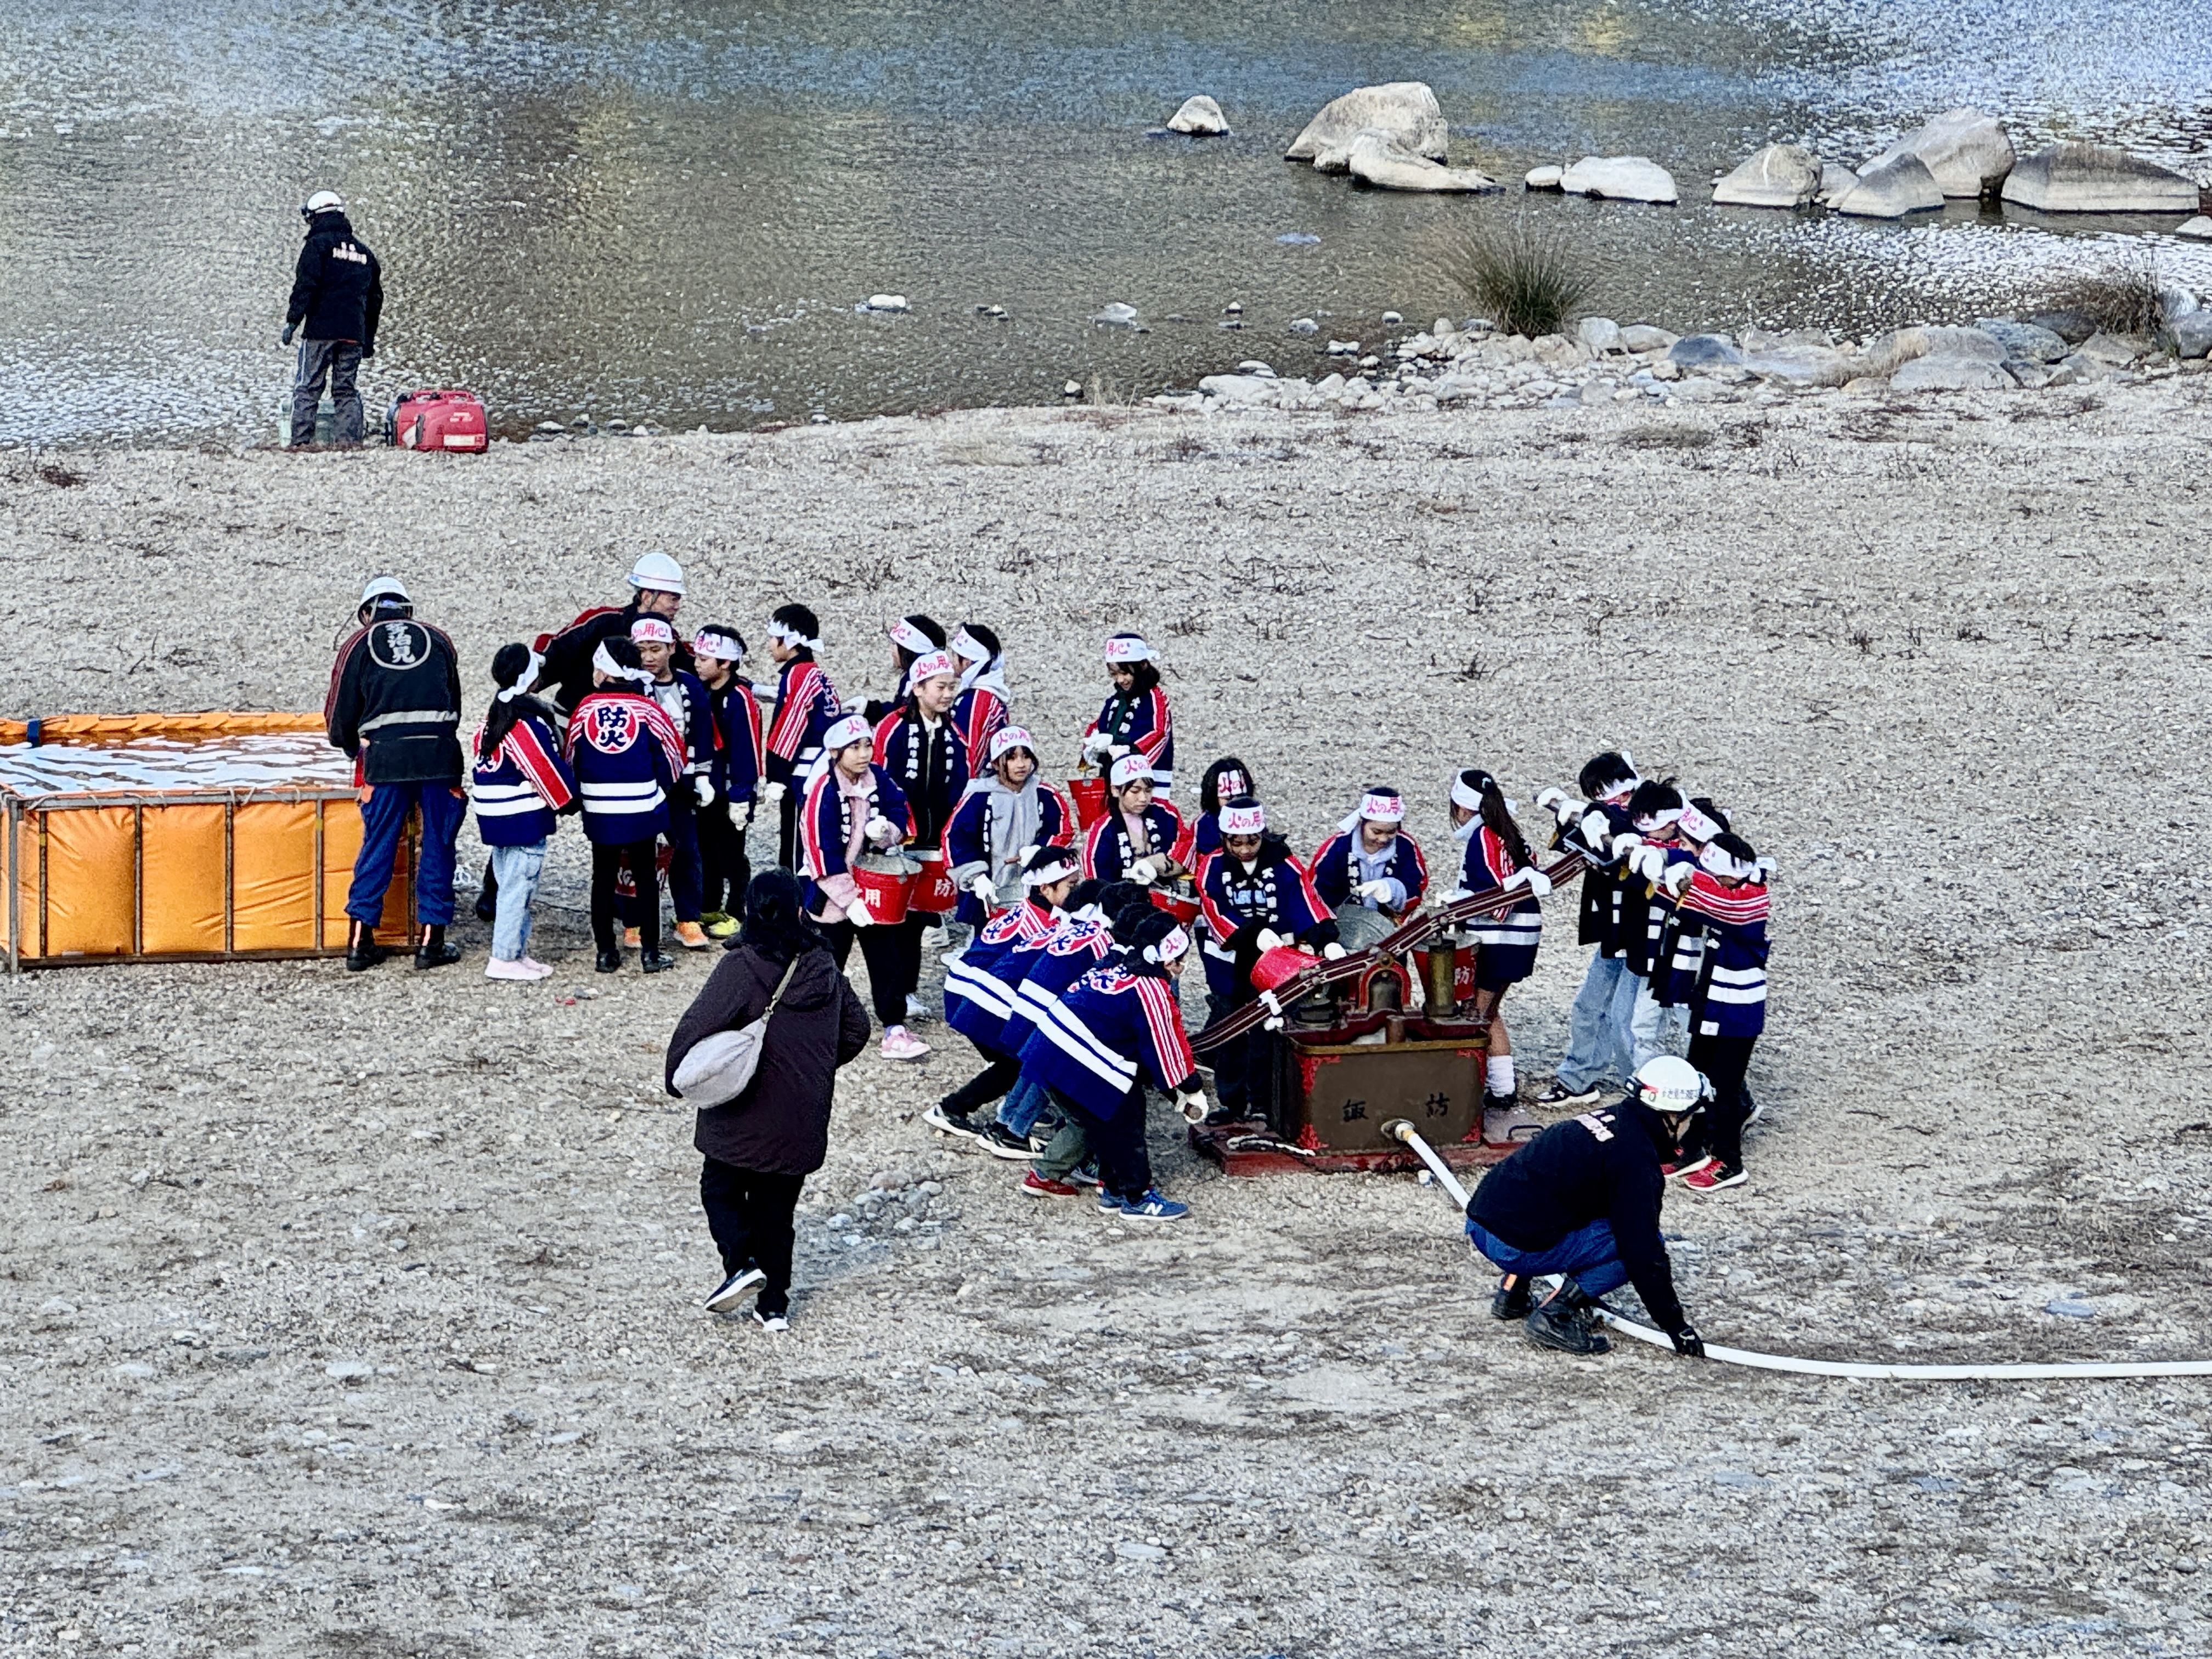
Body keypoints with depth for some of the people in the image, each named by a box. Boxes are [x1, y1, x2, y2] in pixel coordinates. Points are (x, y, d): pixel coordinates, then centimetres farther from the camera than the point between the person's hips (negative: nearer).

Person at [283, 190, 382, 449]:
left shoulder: (318, 244, -1)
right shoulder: (364, 252, 20)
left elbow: (305, 286, -11)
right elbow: (375, 298, 23)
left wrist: (292, 321, -10)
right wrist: (369, 339, 28)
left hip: (321, 330, -5)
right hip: (354, 335, 5)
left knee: (307, 388, -4)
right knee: (347, 389, 9)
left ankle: (301, 440, -10)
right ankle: (349, 438, -1)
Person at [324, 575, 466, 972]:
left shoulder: (358, 644, 11)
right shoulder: (438, 640, 17)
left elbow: (339, 716, 12)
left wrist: (352, 747, 31)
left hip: (385, 756, 0)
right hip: (440, 753, 1)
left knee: (378, 845, 8)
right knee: (438, 845, 9)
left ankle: (360, 941, 8)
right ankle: (431, 941, 10)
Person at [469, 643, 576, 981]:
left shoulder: (493, 718, 11)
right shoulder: (527, 721, -18)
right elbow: (547, 768, -19)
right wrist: (568, 801, -3)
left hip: (495, 814, 9)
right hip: (525, 817, -9)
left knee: (511, 886, 16)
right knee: (518, 887, -5)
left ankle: (518, 952, 23)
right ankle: (504, 959, -4)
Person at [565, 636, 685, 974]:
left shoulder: (586, 709, -4)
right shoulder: (646, 709, -8)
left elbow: (571, 755, 6)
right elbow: (673, 751, 0)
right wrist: (664, 788, 18)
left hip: (599, 812, 1)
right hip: (643, 812, -1)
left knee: (603, 877, 10)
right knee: (645, 877, 7)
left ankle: (607, 953, 12)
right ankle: (650, 952, 6)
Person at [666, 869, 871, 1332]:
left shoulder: (740, 968, -15)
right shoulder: (824, 969, 2)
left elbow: (697, 1027, -20)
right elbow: (856, 1027, 14)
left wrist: (676, 1077, -5)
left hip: (744, 1116, -5)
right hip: (802, 1123, 5)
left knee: (720, 1190, 13)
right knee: (777, 1207, 15)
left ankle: (742, 1262, -9)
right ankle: (774, 1304, 14)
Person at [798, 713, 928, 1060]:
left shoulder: (879, 780, -5)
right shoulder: (824, 791, -21)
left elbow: (903, 821, 5)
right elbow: (822, 853, -22)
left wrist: (886, 831, -20)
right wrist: (849, 900, -22)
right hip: (832, 890, -5)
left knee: (887, 960, 2)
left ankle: (895, 1031, 5)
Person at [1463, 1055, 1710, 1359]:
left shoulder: (1609, 1119, 15)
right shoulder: (1635, 1157, -14)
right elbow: (1642, 1251, -14)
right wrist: (1676, 1325, -6)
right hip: (1518, 1247, -9)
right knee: (1641, 1245, -4)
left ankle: (1513, 1291, 23)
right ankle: (1553, 1315, -8)